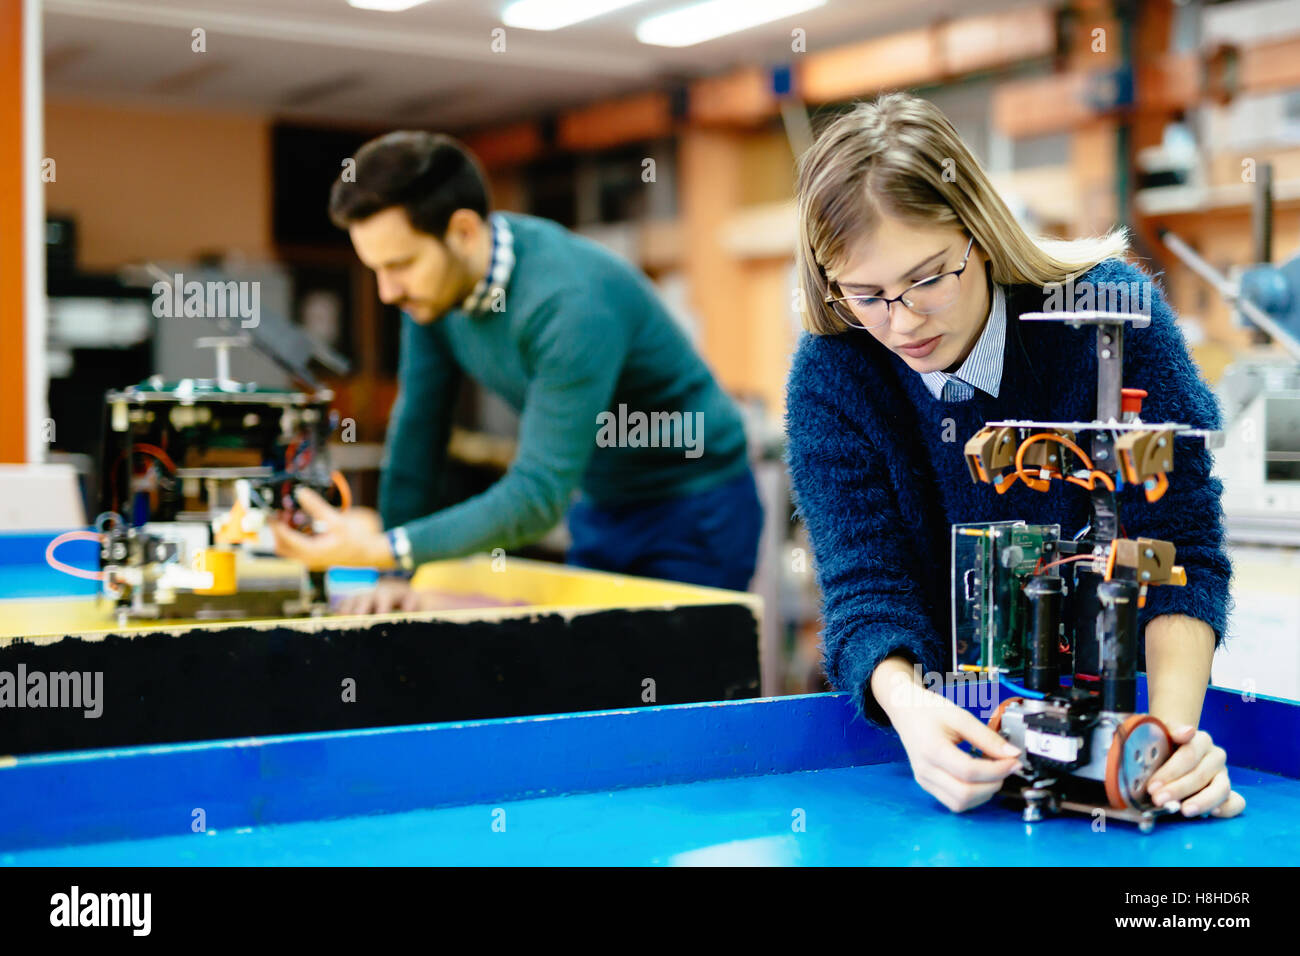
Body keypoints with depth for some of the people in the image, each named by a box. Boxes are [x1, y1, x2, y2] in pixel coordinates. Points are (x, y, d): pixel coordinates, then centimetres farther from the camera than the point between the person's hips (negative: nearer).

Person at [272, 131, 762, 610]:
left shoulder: (572, 303, -32)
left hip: (695, 510, -6)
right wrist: (397, 573, -7)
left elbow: (538, 496, -32)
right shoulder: (430, 281, -9)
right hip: (601, 505, 7)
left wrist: (384, 549, -36)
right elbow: (418, 425, -2)